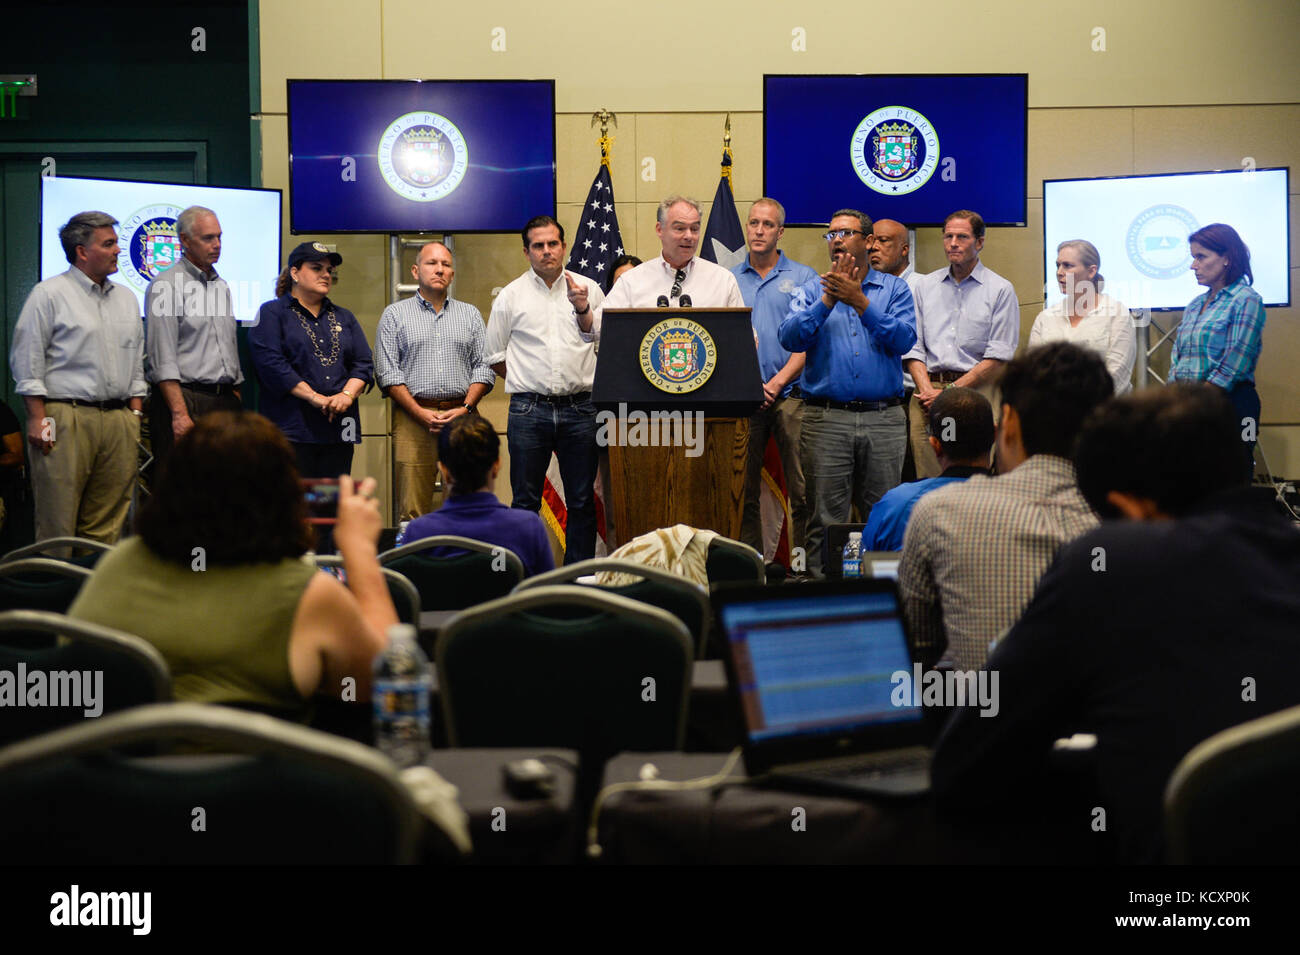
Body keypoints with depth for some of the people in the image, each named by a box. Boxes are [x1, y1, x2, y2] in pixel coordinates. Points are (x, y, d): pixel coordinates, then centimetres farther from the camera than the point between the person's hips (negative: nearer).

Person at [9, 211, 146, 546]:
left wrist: (136, 413, 13)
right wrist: (37, 417, -10)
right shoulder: (49, 294, -1)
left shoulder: (126, 298, 18)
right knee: (57, 522, -6)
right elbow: (27, 361, -4)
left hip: (119, 419, 6)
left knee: (107, 524, 5)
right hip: (66, 417, -6)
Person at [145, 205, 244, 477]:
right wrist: (180, 413, -19)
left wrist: (236, 405, 17)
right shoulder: (166, 285, -4)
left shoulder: (221, 286, 20)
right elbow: (163, 360, -11)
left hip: (225, 402, 7)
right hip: (185, 397, -7)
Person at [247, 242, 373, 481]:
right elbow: (271, 363, -8)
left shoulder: (344, 318, 22)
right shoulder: (272, 313, 5)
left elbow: (364, 363, 13)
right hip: (292, 427, -5)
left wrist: (347, 394, -7)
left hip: (338, 430, 5)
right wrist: (315, 397, -15)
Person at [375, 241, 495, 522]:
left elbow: (484, 366, 10)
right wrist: (421, 414, -10)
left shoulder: (470, 314, 16)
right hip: (414, 417, -2)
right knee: (413, 510, -4)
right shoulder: (394, 315, 9)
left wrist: (465, 409, -6)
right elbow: (388, 372, 1)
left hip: (462, 416, 2)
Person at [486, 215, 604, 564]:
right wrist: (526, 380, 8)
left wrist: (584, 310, -7)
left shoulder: (588, 289, 9)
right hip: (529, 410, -1)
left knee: (582, 501, 3)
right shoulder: (511, 295, 7)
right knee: (525, 501, 3)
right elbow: (494, 356, 13)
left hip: (579, 408, 1)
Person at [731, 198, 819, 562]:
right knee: (742, 491, 3)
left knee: (802, 491, -6)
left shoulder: (803, 279, 7)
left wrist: (776, 382, -11)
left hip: (790, 395, -2)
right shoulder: (729, 280, 14)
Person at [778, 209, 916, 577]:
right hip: (825, 418, 0)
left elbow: (903, 339, -8)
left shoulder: (894, 289, 10)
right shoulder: (811, 291, 12)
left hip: (883, 418, 0)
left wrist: (859, 301, -12)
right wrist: (829, 300, -13)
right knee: (825, 521, 0)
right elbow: (791, 338, -6)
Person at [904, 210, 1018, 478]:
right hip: (929, 391, 3)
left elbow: (998, 358, -3)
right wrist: (928, 390, -5)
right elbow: (914, 347, 12)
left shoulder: (1000, 290, 4)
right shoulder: (926, 286, 17)